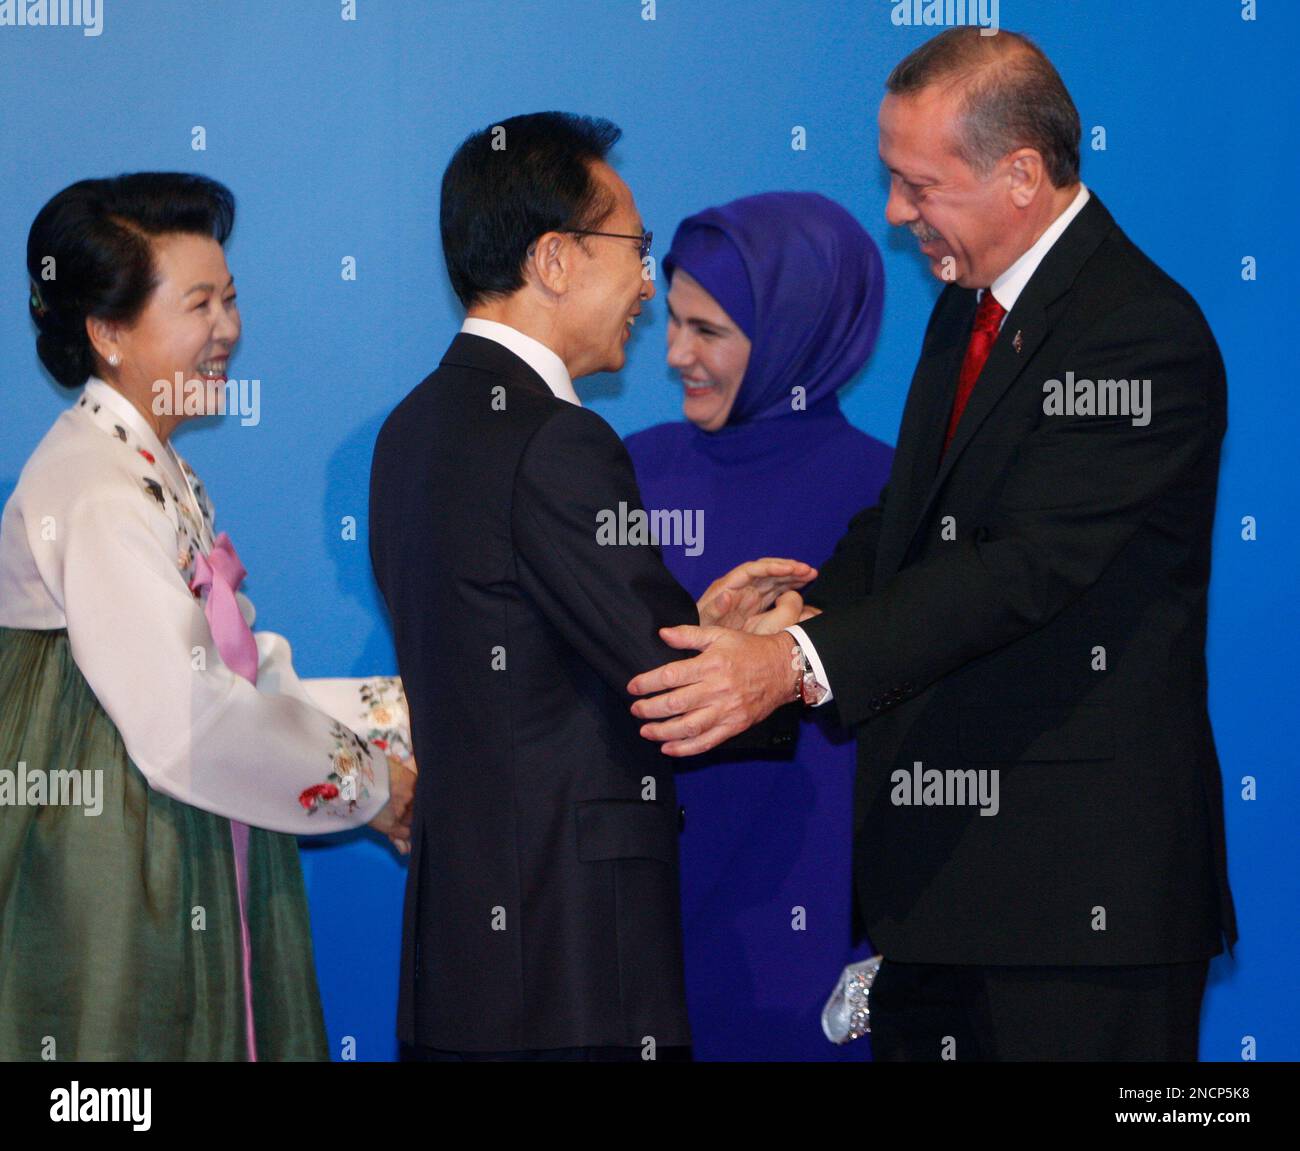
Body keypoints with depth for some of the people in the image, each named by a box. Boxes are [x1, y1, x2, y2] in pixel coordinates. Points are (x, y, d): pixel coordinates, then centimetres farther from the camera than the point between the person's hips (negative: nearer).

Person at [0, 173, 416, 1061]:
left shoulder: (161, 477, 14)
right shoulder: (99, 492, -18)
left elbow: (234, 681, 12)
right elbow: (185, 728, -24)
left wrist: (400, 708, 5)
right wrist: (369, 785, -13)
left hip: (192, 862, 10)